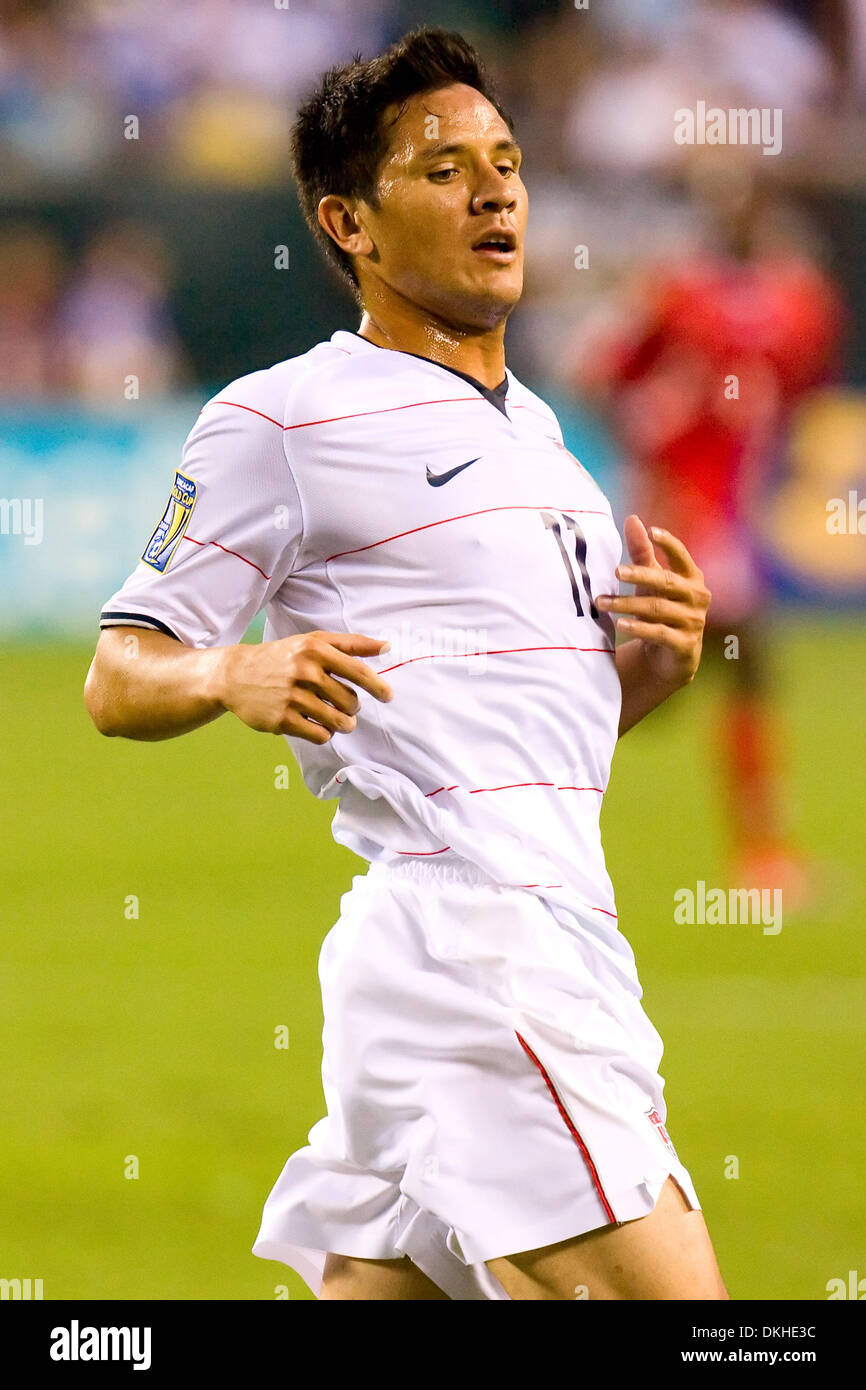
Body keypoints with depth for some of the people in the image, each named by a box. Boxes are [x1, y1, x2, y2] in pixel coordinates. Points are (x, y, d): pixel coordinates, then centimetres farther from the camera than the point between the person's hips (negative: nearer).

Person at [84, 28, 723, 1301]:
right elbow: (120, 681, -1)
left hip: (560, 936, 8)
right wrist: (237, 675, -23)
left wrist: (658, 659, 9)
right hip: (466, 934, -8)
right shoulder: (282, 419, -2)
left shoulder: (538, 430, 23)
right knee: (660, 1288, -17)